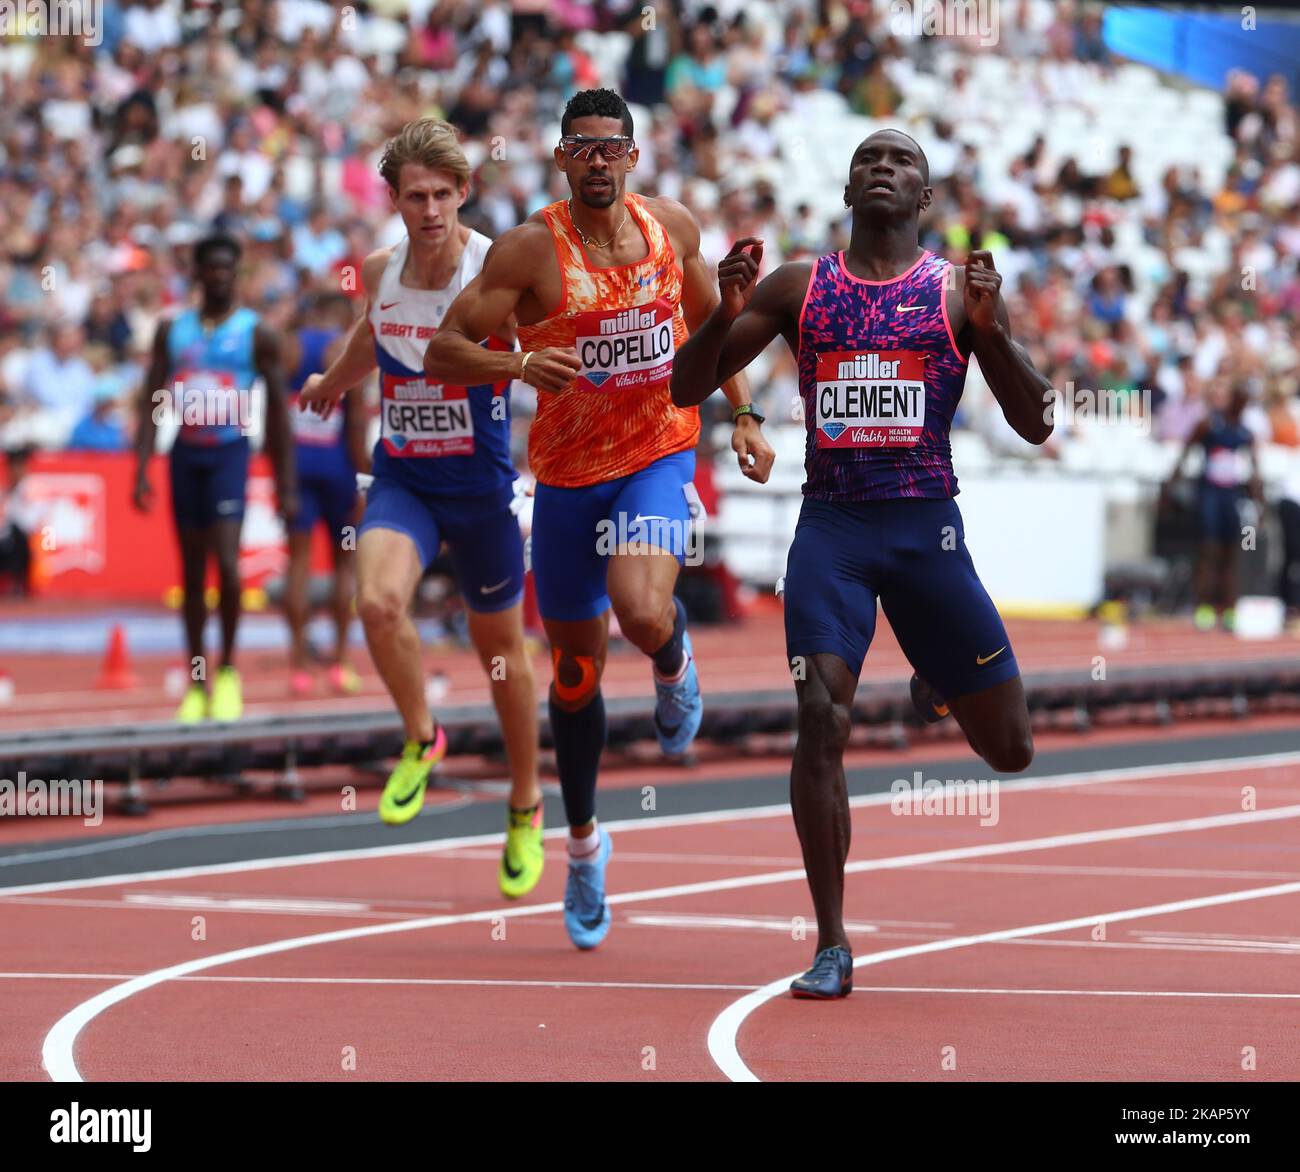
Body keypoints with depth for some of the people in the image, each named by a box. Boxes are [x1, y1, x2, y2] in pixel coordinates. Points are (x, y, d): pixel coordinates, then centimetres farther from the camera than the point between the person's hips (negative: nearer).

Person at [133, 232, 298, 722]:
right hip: (185, 455, 4)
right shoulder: (172, 331, 7)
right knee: (192, 574, 7)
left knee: (226, 562, -18)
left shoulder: (256, 334, -2)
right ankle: (196, 684, 13)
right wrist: (141, 470, -3)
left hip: (230, 454, -4)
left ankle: (228, 669, -2)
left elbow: (279, 413, 0)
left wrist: (287, 486, -3)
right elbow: (153, 403, 7)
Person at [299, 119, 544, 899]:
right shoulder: (380, 272, -1)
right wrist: (331, 383, 40)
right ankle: (422, 739, 0)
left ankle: (526, 810, 32)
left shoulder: (496, 270, -15)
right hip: (401, 480, 2)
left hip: (480, 484, -2)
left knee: (501, 645, 12)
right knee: (379, 601, -26)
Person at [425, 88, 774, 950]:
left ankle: (674, 659, 10)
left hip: (659, 457, 0)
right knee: (576, 667, 10)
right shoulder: (530, 250, -12)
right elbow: (444, 352, -14)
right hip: (568, 472, 0)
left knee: (640, 611, -29)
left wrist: (744, 417, 11)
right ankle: (584, 843, 30)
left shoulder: (673, 227, -1)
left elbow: (710, 318, 17)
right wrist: (518, 364, -33)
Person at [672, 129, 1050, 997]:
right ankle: (833, 948, -8)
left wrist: (990, 328, -17)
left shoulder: (961, 290, 3)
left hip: (927, 526, 0)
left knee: (1010, 750, 4)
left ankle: (937, 686, 41)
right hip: (831, 525, 0)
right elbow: (687, 390, 7)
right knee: (822, 718, -17)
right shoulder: (797, 287, 7)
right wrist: (728, 314, -12)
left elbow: (1035, 426, -2)